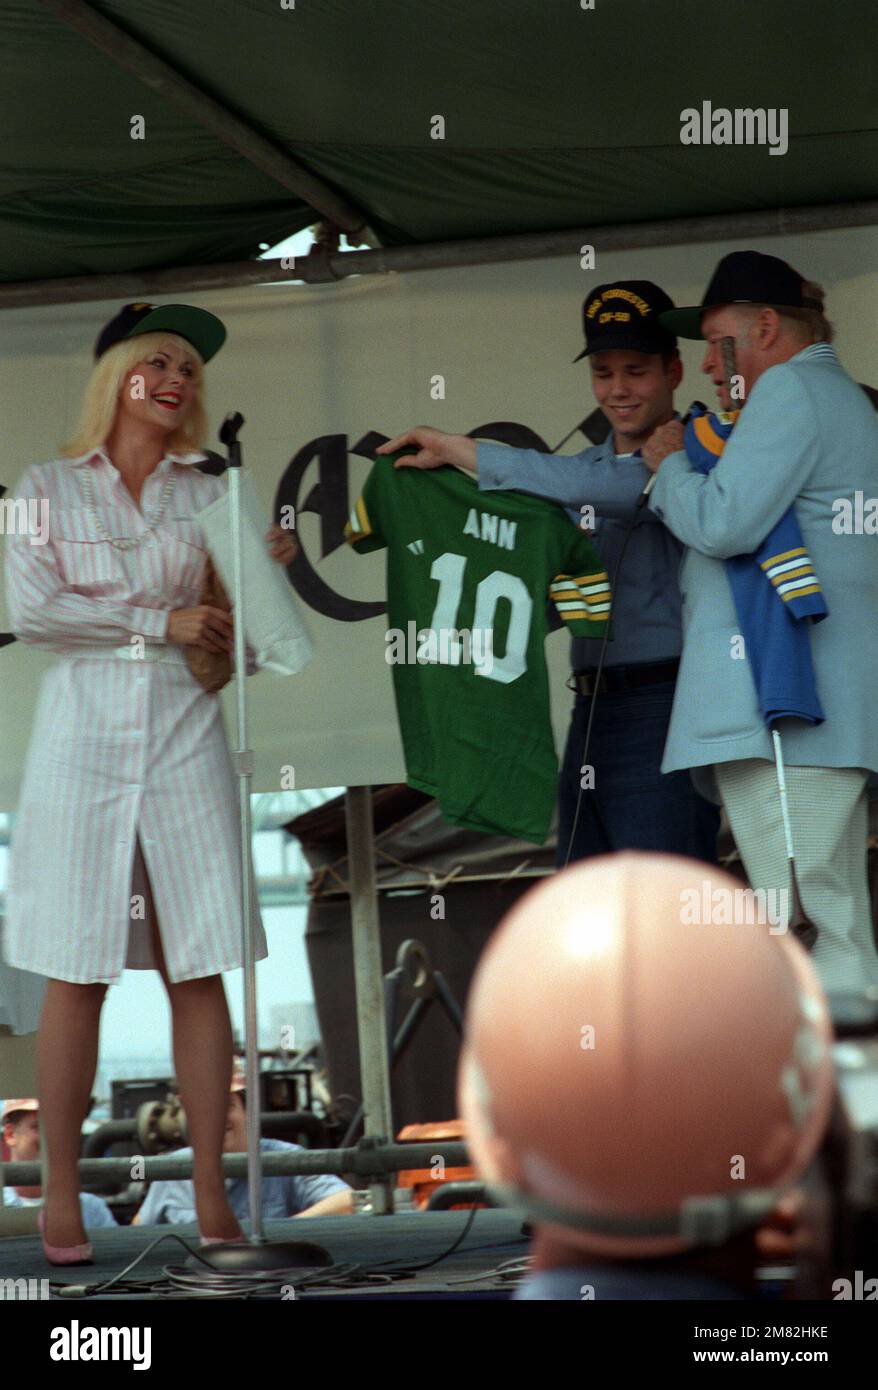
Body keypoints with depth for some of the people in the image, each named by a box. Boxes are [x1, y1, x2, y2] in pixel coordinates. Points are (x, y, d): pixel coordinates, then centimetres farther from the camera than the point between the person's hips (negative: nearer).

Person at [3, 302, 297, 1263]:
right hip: (83, 735, -2)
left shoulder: (209, 496, 13)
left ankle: (210, 1196, 3)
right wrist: (161, 620, -8)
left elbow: (234, 633, 12)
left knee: (200, 973, -1)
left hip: (184, 733, 2)